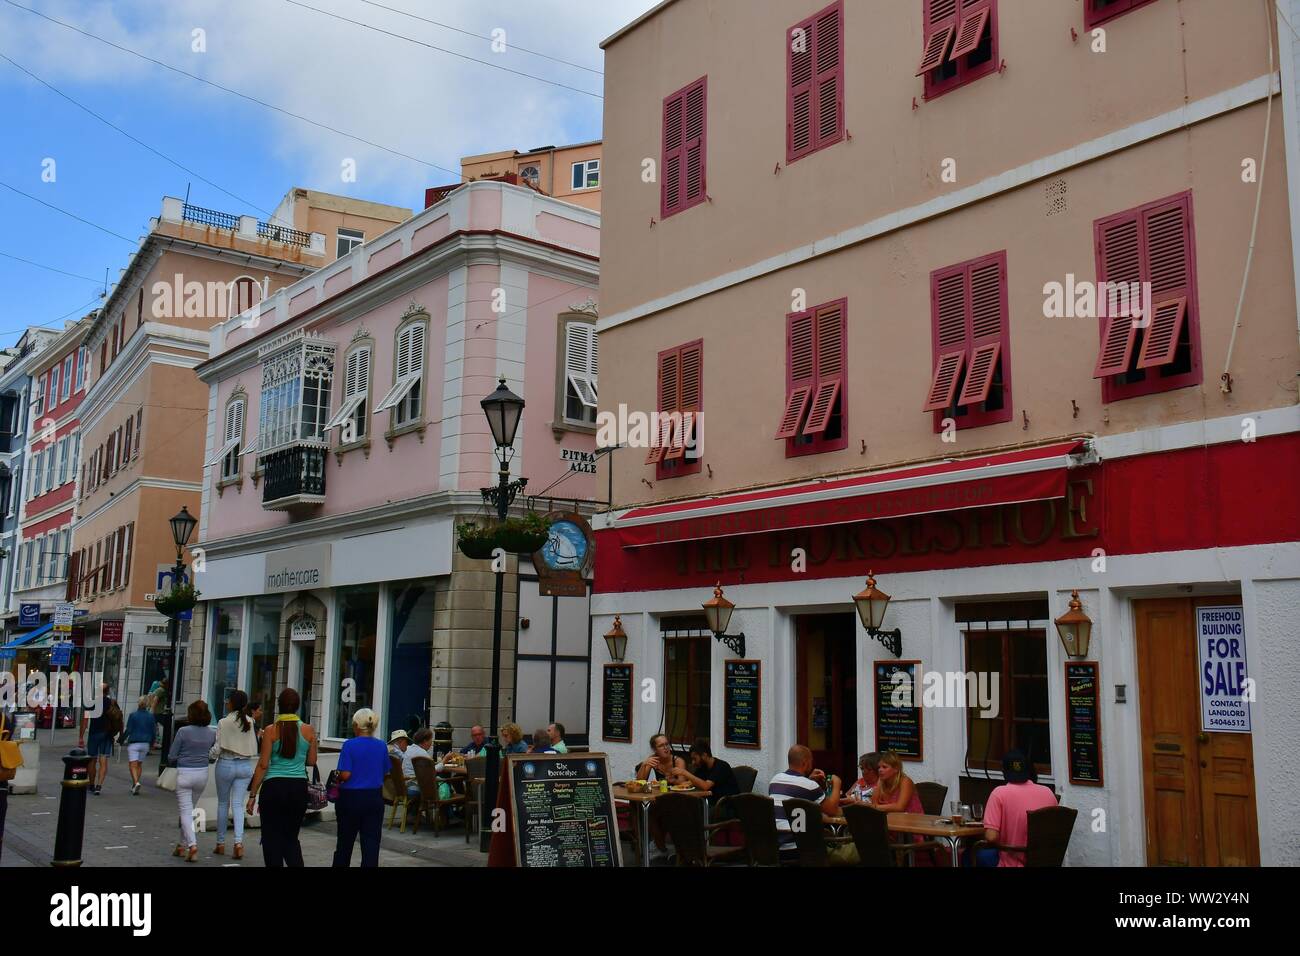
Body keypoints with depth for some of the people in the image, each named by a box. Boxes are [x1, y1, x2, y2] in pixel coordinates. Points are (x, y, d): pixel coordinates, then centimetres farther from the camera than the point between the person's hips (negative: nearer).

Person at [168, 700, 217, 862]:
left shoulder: (183, 731, -11)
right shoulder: (212, 733, 0)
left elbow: (172, 756, -6)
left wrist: (173, 763, 15)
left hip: (184, 773, -5)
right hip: (203, 773, 5)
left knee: (185, 811, -1)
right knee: (189, 810, 20)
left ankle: (192, 844, -16)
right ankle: (182, 845, 27)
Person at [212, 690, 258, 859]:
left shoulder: (223, 722, -11)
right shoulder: (249, 722, 0)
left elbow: (218, 749, -10)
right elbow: (254, 749, 3)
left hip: (226, 764, -3)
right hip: (245, 765, 3)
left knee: (223, 803, 13)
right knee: (238, 805, 5)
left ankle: (220, 844, 21)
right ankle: (239, 842, -11)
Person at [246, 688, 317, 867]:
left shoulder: (271, 731, -5)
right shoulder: (308, 730, 1)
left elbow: (263, 765, -6)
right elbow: (311, 761, 7)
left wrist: (253, 794, 0)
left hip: (274, 787, -3)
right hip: (299, 787, 3)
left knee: (272, 839, 7)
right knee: (291, 837, 17)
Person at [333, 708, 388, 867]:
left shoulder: (349, 745, -13)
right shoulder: (382, 746, -1)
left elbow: (345, 775, -16)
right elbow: (384, 773, 7)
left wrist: (337, 778, 4)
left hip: (351, 797, -2)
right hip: (375, 798, 2)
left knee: (345, 841, 14)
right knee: (371, 841, 3)